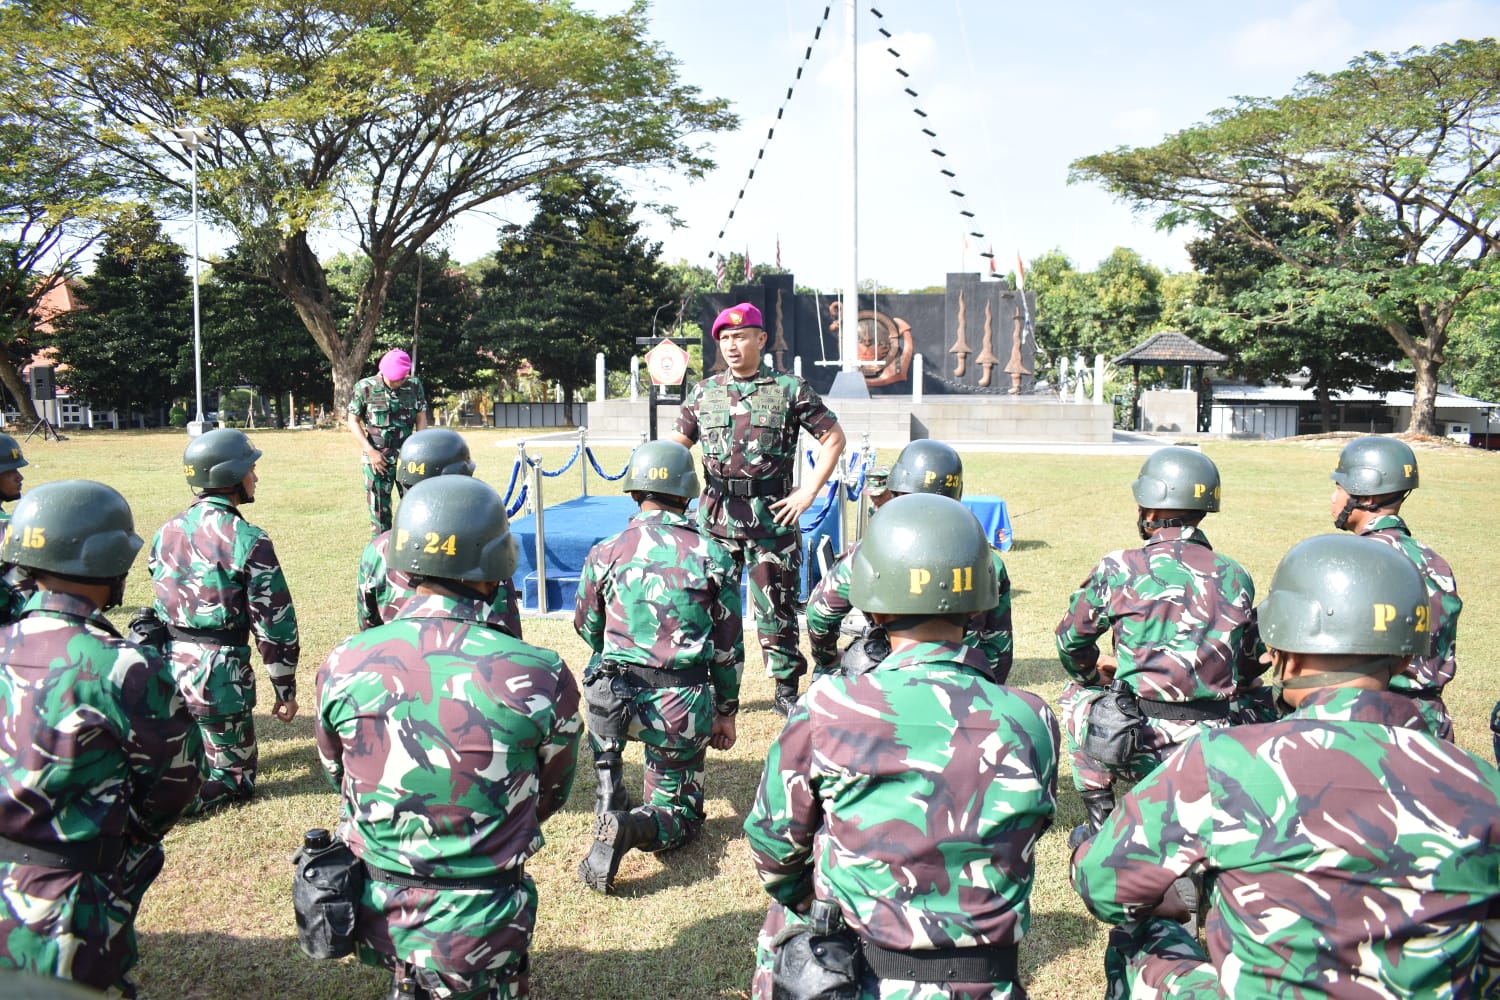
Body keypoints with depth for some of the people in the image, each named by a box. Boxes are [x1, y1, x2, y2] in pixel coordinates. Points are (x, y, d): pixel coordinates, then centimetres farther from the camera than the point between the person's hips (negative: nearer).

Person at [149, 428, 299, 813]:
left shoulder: (166, 532, 6)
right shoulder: (247, 540, -14)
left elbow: (161, 600, 15)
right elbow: (274, 622, -12)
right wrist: (286, 690, -3)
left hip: (168, 664, 7)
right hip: (219, 670, -7)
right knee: (235, 779, 9)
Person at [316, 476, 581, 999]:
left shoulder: (340, 666, -11)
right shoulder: (541, 677, -18)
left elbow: (338, 778, 6)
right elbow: (551, 795, -1)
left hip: (372, 915, 4)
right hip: (478, 930, -3)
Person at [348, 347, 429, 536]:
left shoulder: (415, 386, 0)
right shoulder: (364, 388, -6)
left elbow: (421, 419, 7)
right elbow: (353, 422, 0)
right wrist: (371, 451, -9)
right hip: (378, 457, -2)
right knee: (379, 507, 3)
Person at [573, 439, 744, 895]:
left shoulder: (605, 553, -2)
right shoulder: (714, 557, -1)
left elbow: (586, 627, 14)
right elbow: (729, 646, 4)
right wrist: (726, 712, 17)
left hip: (615, 698, 1)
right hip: (683, 708, 0)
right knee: (680, 813, 20)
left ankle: (609, 812, 19)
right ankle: (636, 827, -16)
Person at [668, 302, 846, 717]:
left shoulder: (789, 389, -1)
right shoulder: (703, 393, 9)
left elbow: (834, 438, 2)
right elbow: (675, 446, 16)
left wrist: (808, 492, -5)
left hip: (773, 516, -3)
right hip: (716, 517, 3)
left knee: (777, 608, 3)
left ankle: (787, 690, 18)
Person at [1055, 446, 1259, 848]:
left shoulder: (1120, 568, -5)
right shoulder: (1235, 577, 5)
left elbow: (1071, 641, 7)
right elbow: (1251, 666, 14)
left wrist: (1091, 671, 29)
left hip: (1136, 744, -4)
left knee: (1077, 693, 27)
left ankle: (1100, 821, 26)